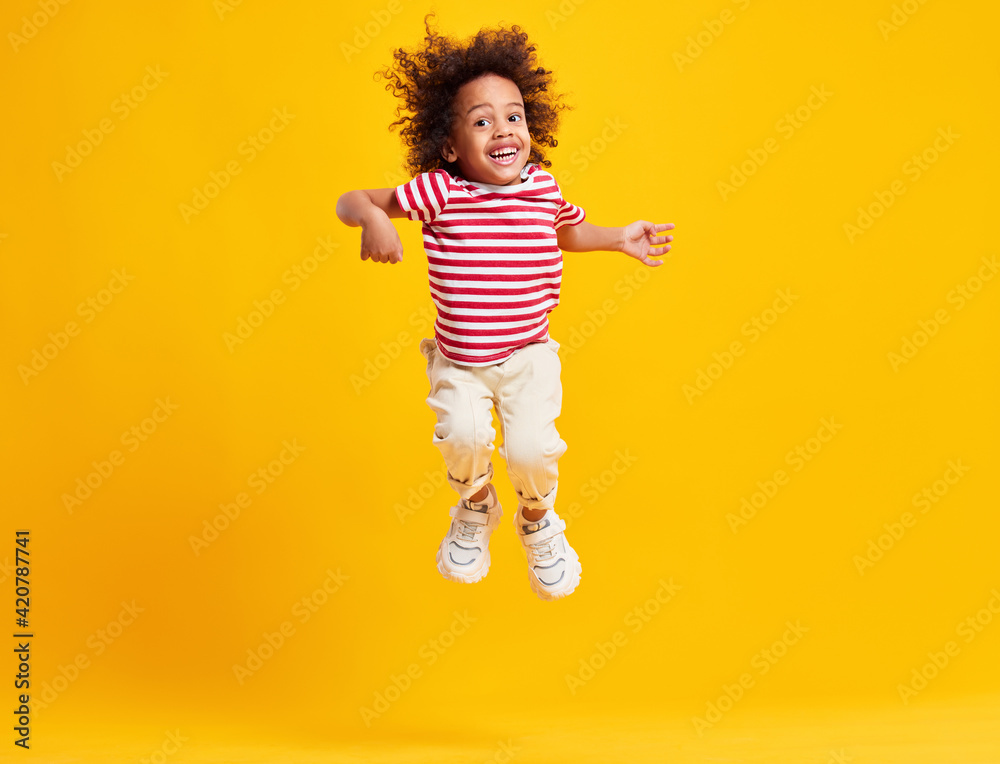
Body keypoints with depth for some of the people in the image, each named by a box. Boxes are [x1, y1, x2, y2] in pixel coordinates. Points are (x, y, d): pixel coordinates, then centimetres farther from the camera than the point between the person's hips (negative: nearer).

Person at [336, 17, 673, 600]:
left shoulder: (544, 187, -4)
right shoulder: (438, 192, -14)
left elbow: (569, 231, 19)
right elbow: (352, 200, -11)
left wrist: (617, 239, 7)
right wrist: (373, 220, -32)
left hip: (528, 355, 1)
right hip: (459, 361, -1)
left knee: (533, 446, -17)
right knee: (464, 435, -23)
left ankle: (539, 519, 21)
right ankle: (476, 509, 16)